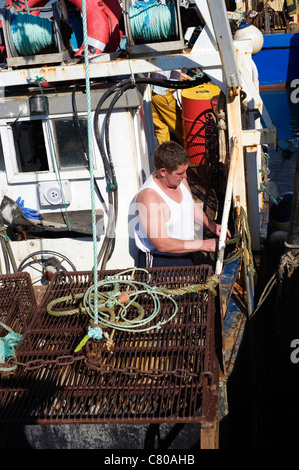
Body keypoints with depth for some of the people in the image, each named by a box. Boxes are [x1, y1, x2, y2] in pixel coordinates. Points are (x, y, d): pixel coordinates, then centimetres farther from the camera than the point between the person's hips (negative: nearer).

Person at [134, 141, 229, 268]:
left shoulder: (181, 180, 1)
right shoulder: (148, 197, -25)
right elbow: (162, 244, -27)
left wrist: (210, 224, 4)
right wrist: (203, 244, -24)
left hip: (186, 257, 7)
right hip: (158, 263, -7)